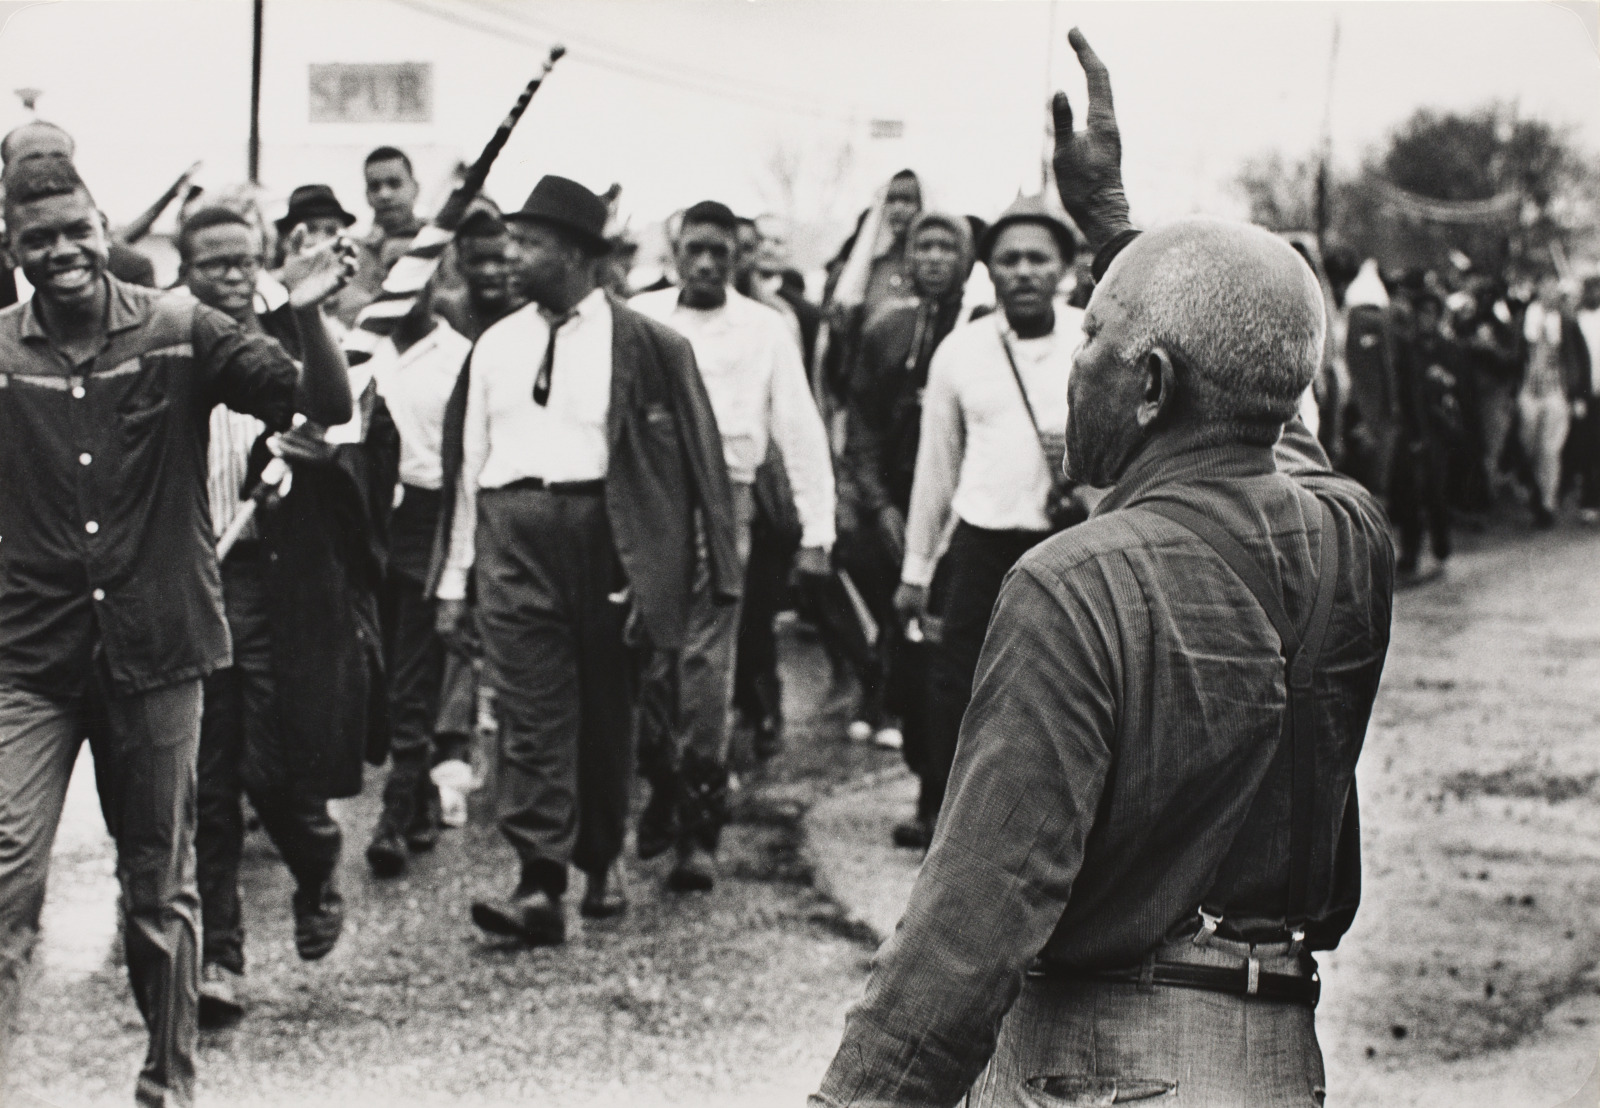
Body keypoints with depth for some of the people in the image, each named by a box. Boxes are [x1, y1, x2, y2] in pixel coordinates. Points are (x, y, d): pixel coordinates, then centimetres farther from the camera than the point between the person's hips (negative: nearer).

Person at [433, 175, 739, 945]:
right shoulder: (496, 346, 12)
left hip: (598, 527, -2)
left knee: (604, 707, 8)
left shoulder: (638, 345, 0)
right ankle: (540, 879, -10)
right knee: (528, 709, -6)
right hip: (512, 531, 2)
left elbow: (688, 455, -1)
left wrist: (660, 570, -6)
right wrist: (454, 574, 11)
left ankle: (600, 862, 25)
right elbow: (468, 457, 14)